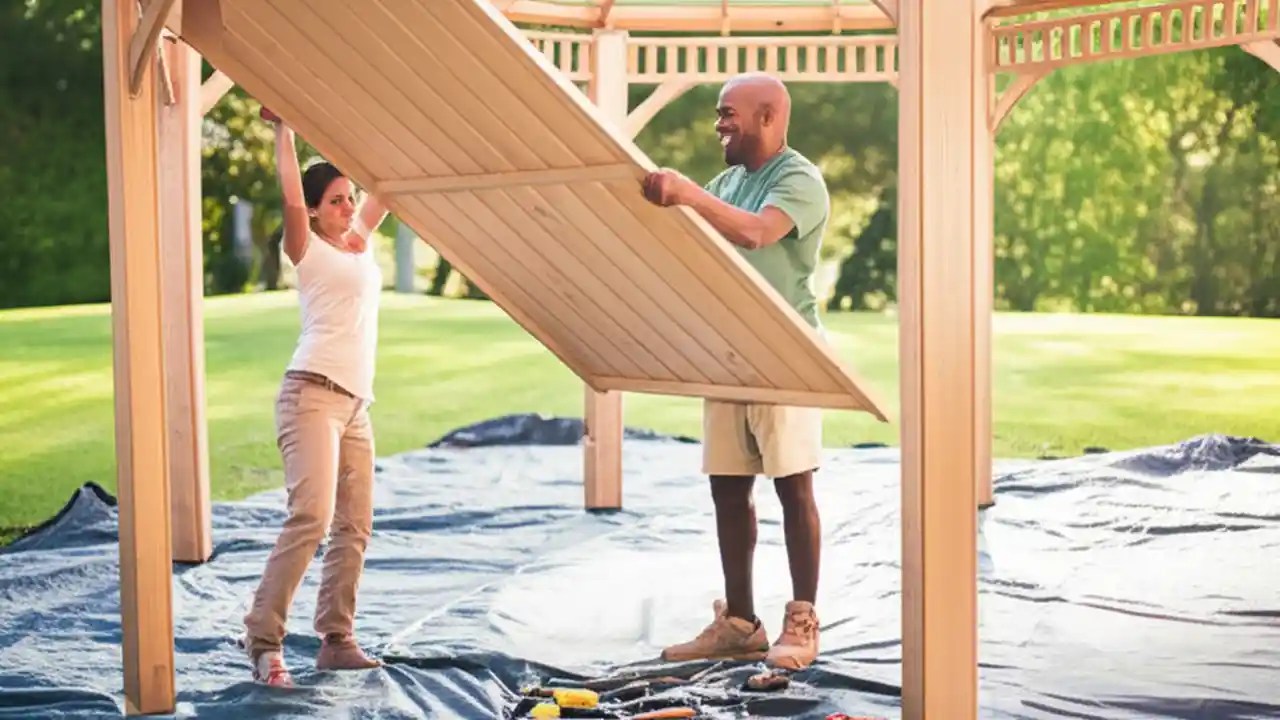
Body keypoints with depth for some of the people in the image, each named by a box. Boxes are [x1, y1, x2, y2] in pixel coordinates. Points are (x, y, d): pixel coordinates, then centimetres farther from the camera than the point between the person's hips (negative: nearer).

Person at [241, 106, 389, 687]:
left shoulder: (361, 242, 19)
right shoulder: (308, 249, 2)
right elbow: (291, 195, -14)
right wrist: (282, 129, -10)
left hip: (357, 405, 8)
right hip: (313, 394, -8)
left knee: (354, 528, 6)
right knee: (312, 516, -20)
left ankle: (336, 640, 12)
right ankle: (264, 640, -18)